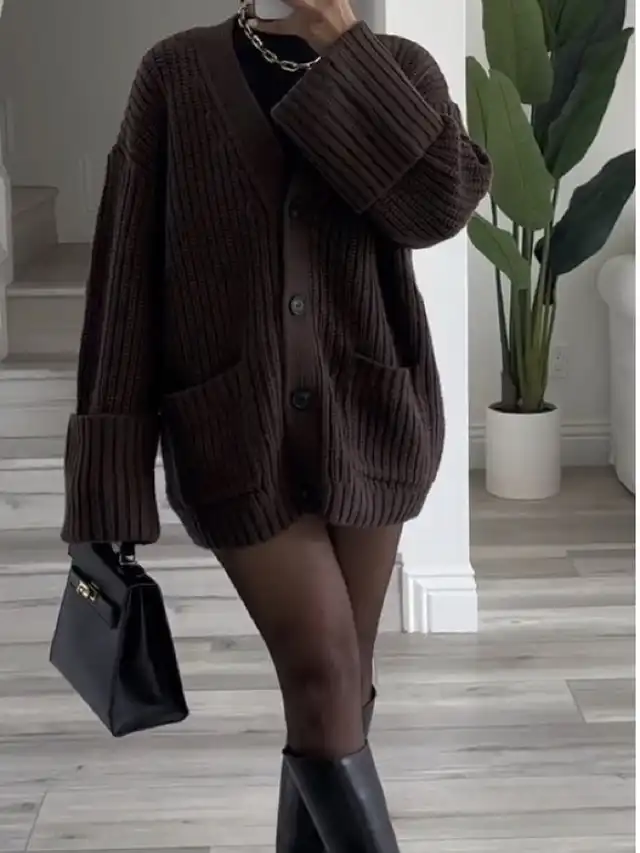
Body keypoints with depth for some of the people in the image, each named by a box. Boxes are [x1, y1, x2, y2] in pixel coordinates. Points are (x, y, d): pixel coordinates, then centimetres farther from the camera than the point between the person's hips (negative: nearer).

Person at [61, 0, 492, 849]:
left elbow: (442, 201, -16)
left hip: (368, 419, 3)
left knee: (335, 687, 11)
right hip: (234, 426, -2)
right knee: (325, 682, -7)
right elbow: (128, 262, -4)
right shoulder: (177, 71, -1)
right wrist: (112, 469, -8)